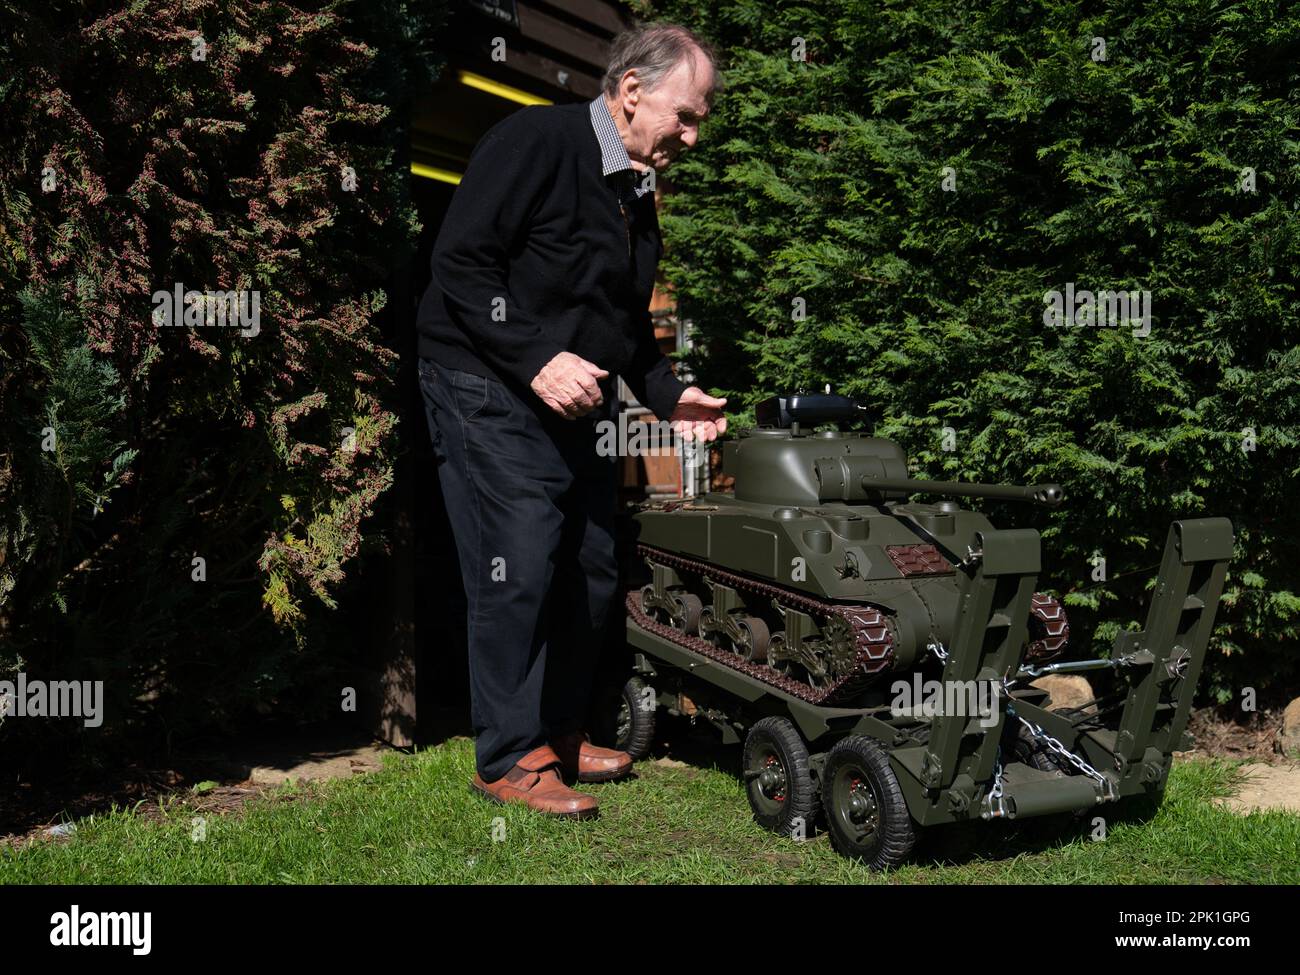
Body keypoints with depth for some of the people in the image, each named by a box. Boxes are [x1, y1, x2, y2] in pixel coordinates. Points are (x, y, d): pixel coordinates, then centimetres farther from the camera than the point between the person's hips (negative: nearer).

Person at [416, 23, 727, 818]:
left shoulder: (636, 194, 14)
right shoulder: (537, 141, -12)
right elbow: (460, 258, -19)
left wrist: (667, 396, 10)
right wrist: (537, 359, -24)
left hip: (577, 403, 9)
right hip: (492, 394, -8)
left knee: (593, 573, 9)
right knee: (519, 573, -9)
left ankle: (562, 735, 25)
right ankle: (511, 759, 5)